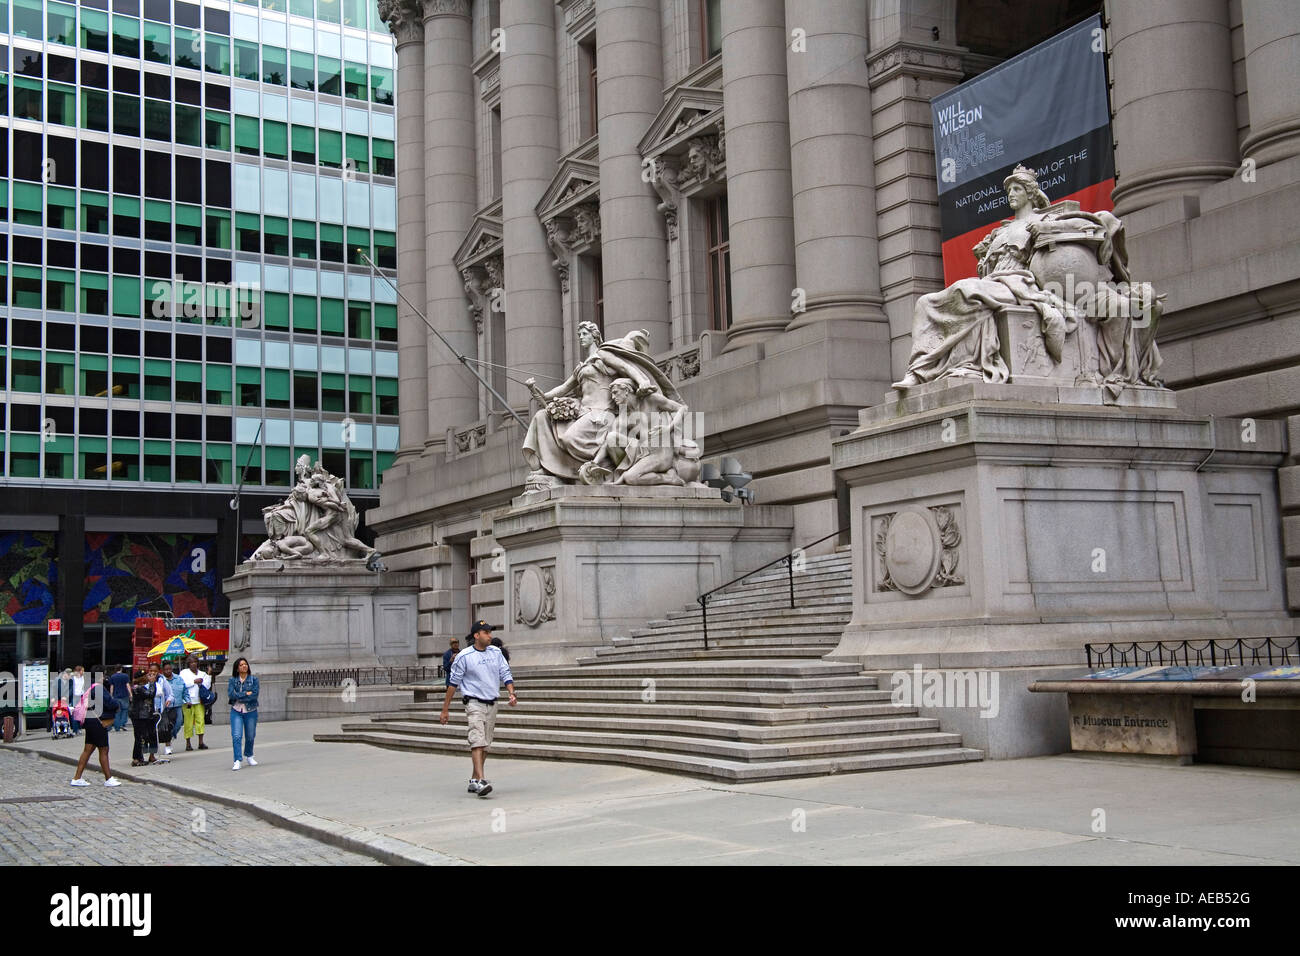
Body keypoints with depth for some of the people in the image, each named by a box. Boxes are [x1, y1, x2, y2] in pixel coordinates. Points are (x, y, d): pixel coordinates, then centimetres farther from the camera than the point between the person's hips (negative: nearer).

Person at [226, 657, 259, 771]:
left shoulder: (253, 679, 0)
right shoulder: (232, 680, 2)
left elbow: (254, 695, -12)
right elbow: (231, 694, -12)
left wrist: (238, 697, -12)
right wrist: (246, 694, -13)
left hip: (251, 711, 1)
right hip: (236, 711, -1)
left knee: (250, 736, 12)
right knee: (237, 736, -14)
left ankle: (249, 755, 37)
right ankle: (237, 761, -15)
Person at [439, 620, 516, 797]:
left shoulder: (496, 652, 9)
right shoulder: (464, 656, -7)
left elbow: (505, 674, 11)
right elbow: (453, 682, -2)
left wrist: (512, 693, -8)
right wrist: (445, 709, -1)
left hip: (492, 704, 6)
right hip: (474, 703, -6)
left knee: (485, 745, 10)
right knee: (478, 742, -18)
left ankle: (474, 781, 20)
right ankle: (480, 781, -27)